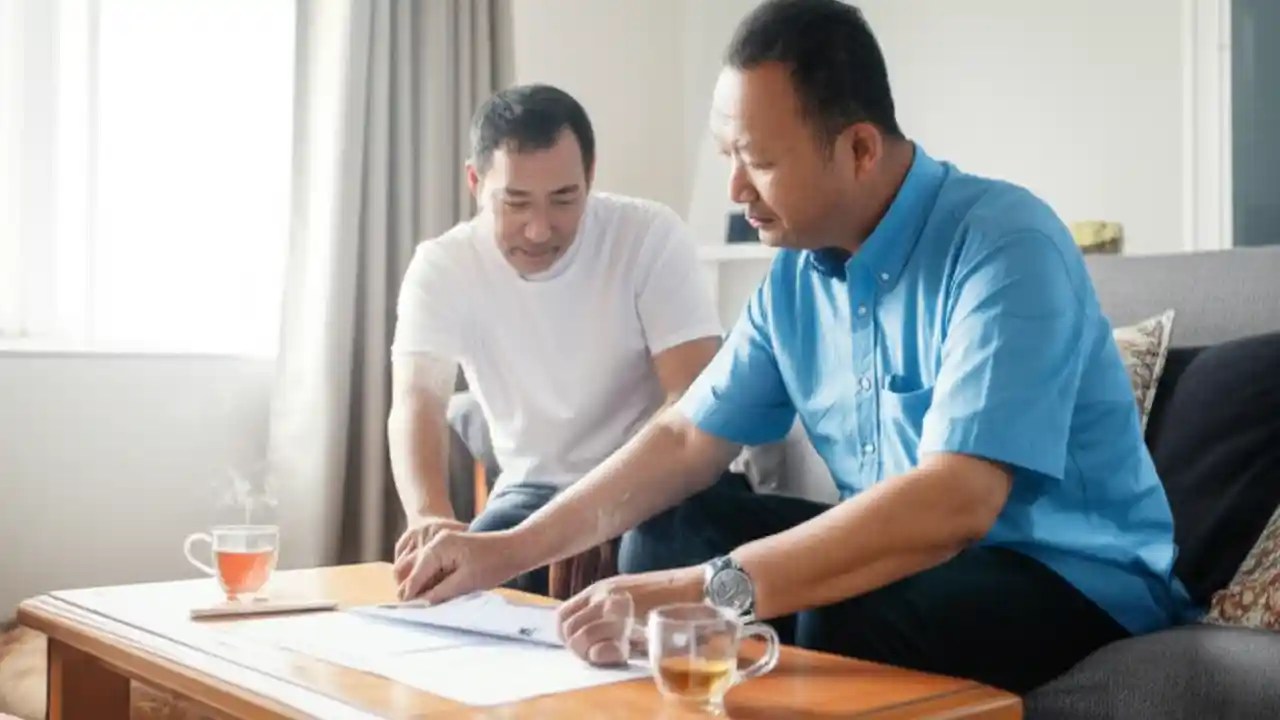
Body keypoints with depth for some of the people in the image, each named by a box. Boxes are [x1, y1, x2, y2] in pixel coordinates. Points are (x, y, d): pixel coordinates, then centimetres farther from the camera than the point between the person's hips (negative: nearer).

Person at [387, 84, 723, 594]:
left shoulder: (650, 236, -15)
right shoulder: (440, 267, -9)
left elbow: (694, 397, -19)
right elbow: (416, 403, -21)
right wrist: (428, 514, -43)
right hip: (533, 492, 2)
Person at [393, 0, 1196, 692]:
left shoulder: (1003, 244, -24)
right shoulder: (797, 273, -1)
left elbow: (952, 504, -35)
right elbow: (685, 439, 4)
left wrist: (708, 592, -41)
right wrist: (511, 548, -6)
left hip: (1079, 575, -6)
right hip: (917, 551, 7)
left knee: (845, 619, -34)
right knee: (667, 533, -2)